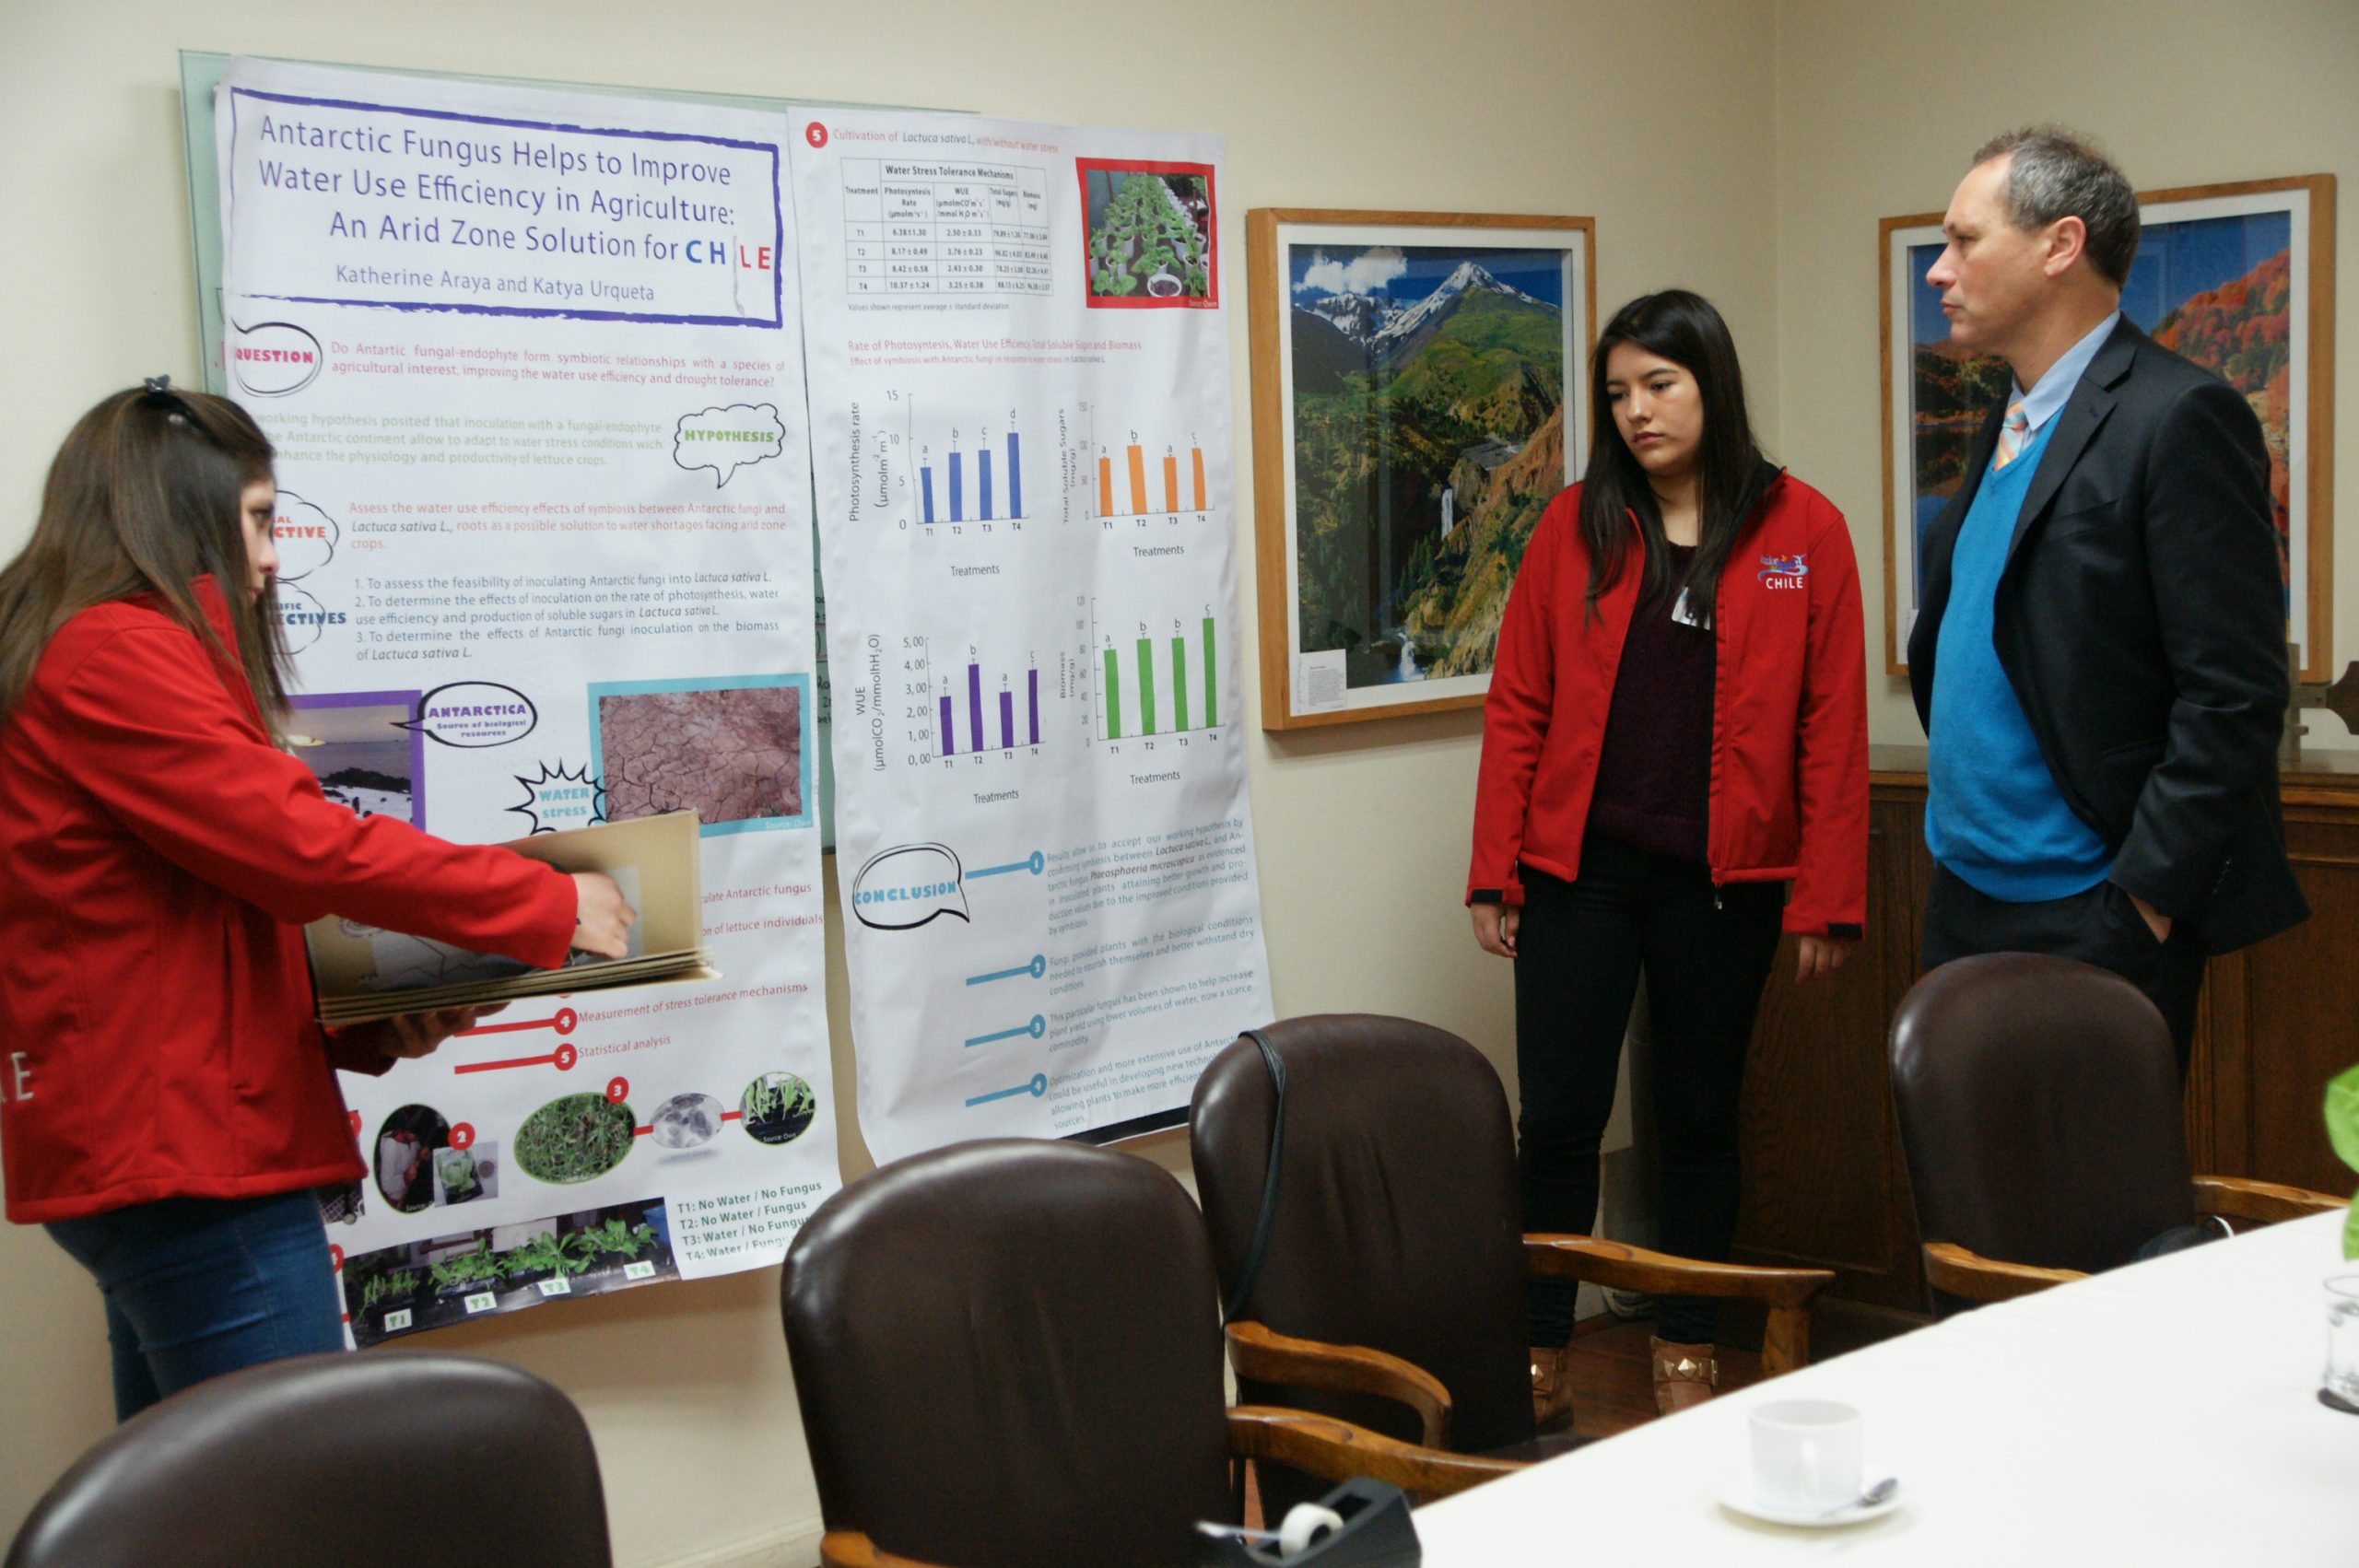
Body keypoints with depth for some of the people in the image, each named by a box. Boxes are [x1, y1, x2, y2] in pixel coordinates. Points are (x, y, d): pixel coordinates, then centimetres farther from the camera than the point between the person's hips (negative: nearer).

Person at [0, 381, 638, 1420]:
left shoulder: (103, 653, 20)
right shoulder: (112, 655, -11)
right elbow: (305, 847, -17)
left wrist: (372, 1032, 6)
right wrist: (551, 905, -7)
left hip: (152, 1149, 11)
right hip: (186, 1153, -10)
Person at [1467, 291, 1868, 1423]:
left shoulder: (1802, 531, 0)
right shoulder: (1576, 526, 4)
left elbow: (1833, 728, -2)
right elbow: (1516, 708, 4)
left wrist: (1828, 898, -6)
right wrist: (1495, 873, 0)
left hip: (1722, 880, -1)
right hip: (1580, 866, 1)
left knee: (1698, 1117, 11)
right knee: (1558, 1119, 0)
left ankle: (1687, 1359, 25)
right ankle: (1537, 1362, 13)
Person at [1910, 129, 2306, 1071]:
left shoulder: (2179, 418, -14)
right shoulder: (2009, 425, 14)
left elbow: (2236, 695, -19)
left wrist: (2145, 893, -18)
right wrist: (1954, 833, 12)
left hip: (2091, 917, -8)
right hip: (1965, 896, 9)